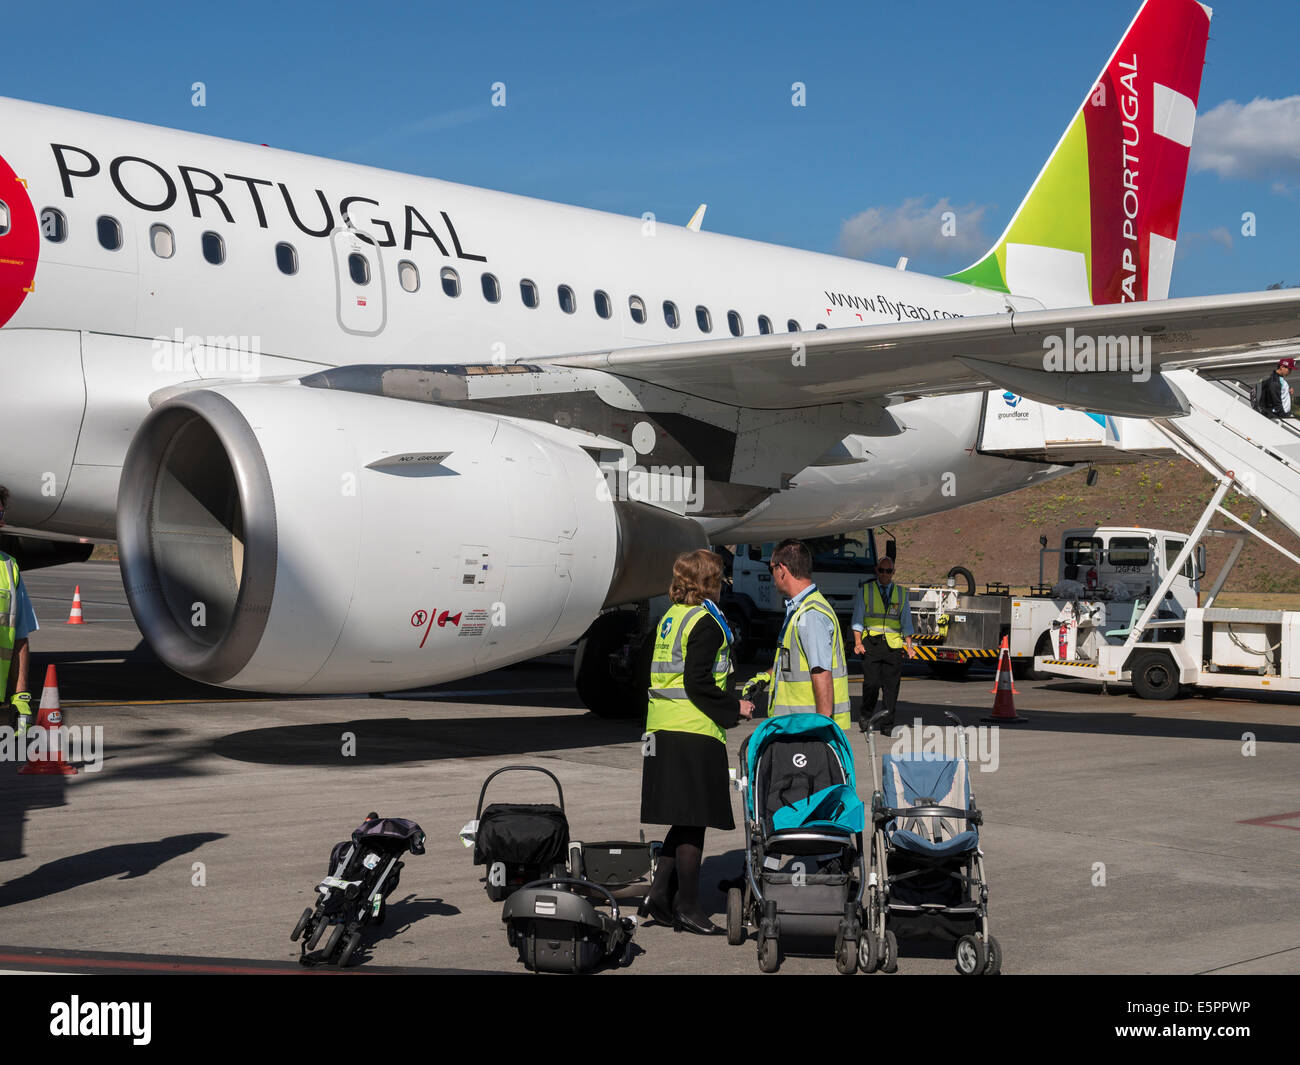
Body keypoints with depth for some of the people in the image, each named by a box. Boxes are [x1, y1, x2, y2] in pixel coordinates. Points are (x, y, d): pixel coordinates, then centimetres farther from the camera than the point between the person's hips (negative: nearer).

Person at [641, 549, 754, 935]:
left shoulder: (670, 618, 15)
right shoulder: (705, 623, -11)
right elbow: (698, 684, -18)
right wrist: (734, 708, -6)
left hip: (662, 729, 9)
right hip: (695, 733, -9)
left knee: (685, 820, 14)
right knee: (693, 820, -2)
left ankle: (659, 895, 10)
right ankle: (688, 905, 3)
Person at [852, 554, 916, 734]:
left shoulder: (901, 593, 15)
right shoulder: (866, 590, 8)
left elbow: (906, 623, 17)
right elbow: (858, 618, 7)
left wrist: (909, 645, 7)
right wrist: (858, 642, -4)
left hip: (893, 645, 2)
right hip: (871, 643, -2)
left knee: (891, 685, -2)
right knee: (871, 683, -10)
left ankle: (887, 724, 3)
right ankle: (866, 717, 10)